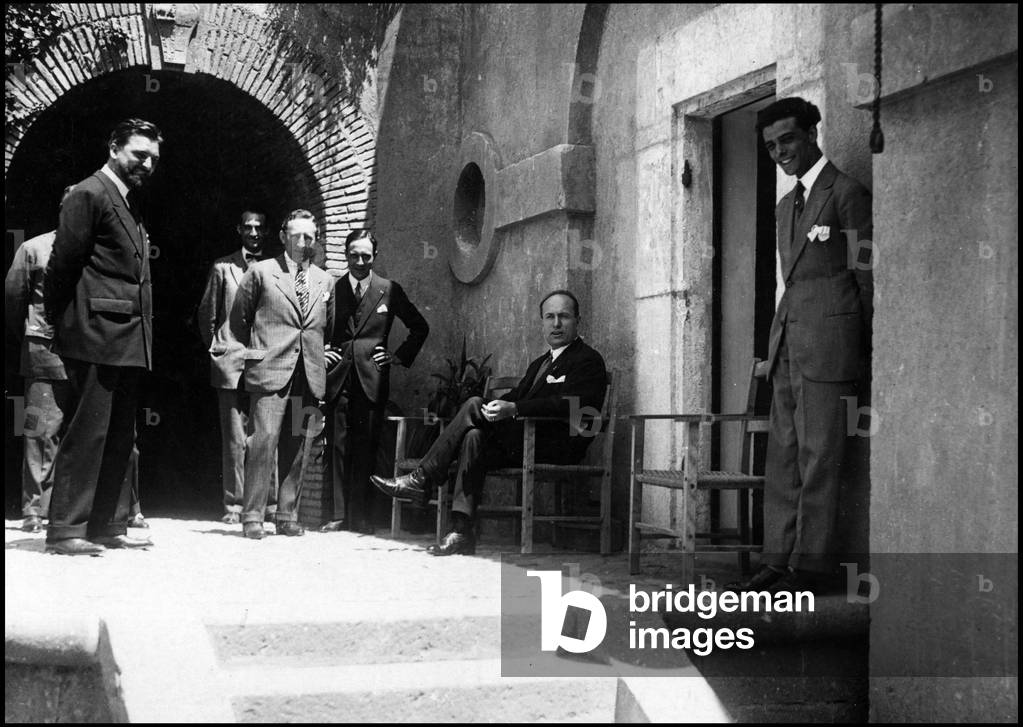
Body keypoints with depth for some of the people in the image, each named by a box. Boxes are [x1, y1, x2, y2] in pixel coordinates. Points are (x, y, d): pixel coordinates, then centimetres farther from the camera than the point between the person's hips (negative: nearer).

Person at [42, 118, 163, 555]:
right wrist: (60, 322, -8)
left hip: (127, 340, 9)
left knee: (119, 437, 11)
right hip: (96, 337, -9)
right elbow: (63, 264, -10)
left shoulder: (129, 204, 20)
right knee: (88, 433, -8)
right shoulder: (89, 195, -7)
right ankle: (65, 531, -3)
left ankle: (109, 527, 18)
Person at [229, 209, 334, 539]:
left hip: (308, 375, 4)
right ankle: (252, 517, -7)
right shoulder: (261, 272, 5)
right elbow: (238, 319, 10)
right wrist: (255, 351, 9)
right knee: (264, 440, -12)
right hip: (270, 371, -4)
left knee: (297, 447, 4)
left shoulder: (324, 281, 15)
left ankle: (288, 516, 11)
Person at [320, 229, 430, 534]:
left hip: (372, 378, -1)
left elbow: (420, 327, 14)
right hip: (339, 377, 1)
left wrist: (401, 356, 5)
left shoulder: (389, 291, 6)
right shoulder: (332, 289, 9)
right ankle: (338, 515, 2)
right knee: (340, 446, -1)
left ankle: (362, 518, 2)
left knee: (366, 448, -2)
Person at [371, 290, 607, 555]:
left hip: (560, 444, -8)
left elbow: (569, 405, -18)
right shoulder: (539, 364, 29)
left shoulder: (588, 360, -1)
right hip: (525, 442, 8)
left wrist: (513, 409, -26)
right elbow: (516, 396, 18)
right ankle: (461, 532, -26)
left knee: (475, 406, -18)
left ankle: (421, 480, -15)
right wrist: (497, 407, -6)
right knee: (474, 437, -22)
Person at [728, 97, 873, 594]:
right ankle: (778, 560, 9)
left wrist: (868, 354, -4)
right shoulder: (786, 207, 22)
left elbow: (867, 277, -3)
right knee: (783, 457, 6)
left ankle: (810, 567, -3)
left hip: (830, 344, -8)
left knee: (820, 457, -6)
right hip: (788, 343, 8)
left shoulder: (847, 194, -2)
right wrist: (779, 343, 14)